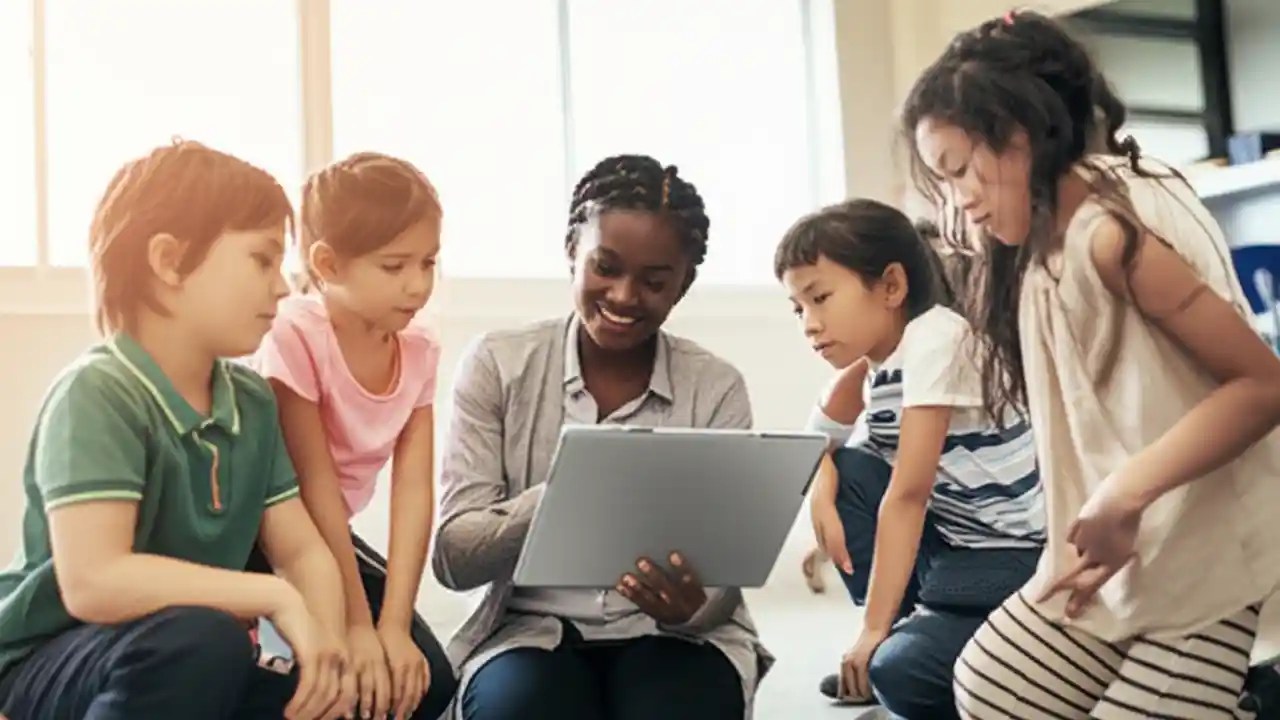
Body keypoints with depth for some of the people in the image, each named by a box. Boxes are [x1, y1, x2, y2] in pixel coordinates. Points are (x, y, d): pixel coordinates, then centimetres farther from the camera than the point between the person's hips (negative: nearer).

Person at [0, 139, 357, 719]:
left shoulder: (252, 401, 3)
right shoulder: (99, 393, -20)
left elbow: (303, 550, 2)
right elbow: (92, 583, -31)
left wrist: (326, 642, -18)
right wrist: (273, 597, -27)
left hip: (186, 671, 6)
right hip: (50, 667, -6)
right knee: (203, 642, -36)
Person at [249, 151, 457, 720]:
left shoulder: (418, 352, -7)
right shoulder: (295, 336, -25)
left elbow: (414, 491, -13)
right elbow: (316, 490, -25)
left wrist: (394, 623, -21)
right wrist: (354, 623, -22)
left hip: (331, 535, 6)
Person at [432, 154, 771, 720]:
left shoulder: (716, 388, 0)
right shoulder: (498, 366, -1)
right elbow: (453, 556, -8)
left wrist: (688, 607, -29)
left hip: (673, 634, 1)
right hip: (534, 628, -1)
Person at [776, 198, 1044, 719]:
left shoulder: (935, 338, -21)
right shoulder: (871, 362, 3)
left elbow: (908, 494, -22)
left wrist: (873, 627, -19)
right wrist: (822, 484, -12)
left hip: (1020, 564, -8)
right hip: (953, 545, 8)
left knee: (900, 671, -24)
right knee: (844, 471, -5)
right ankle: (901, 626, 5)